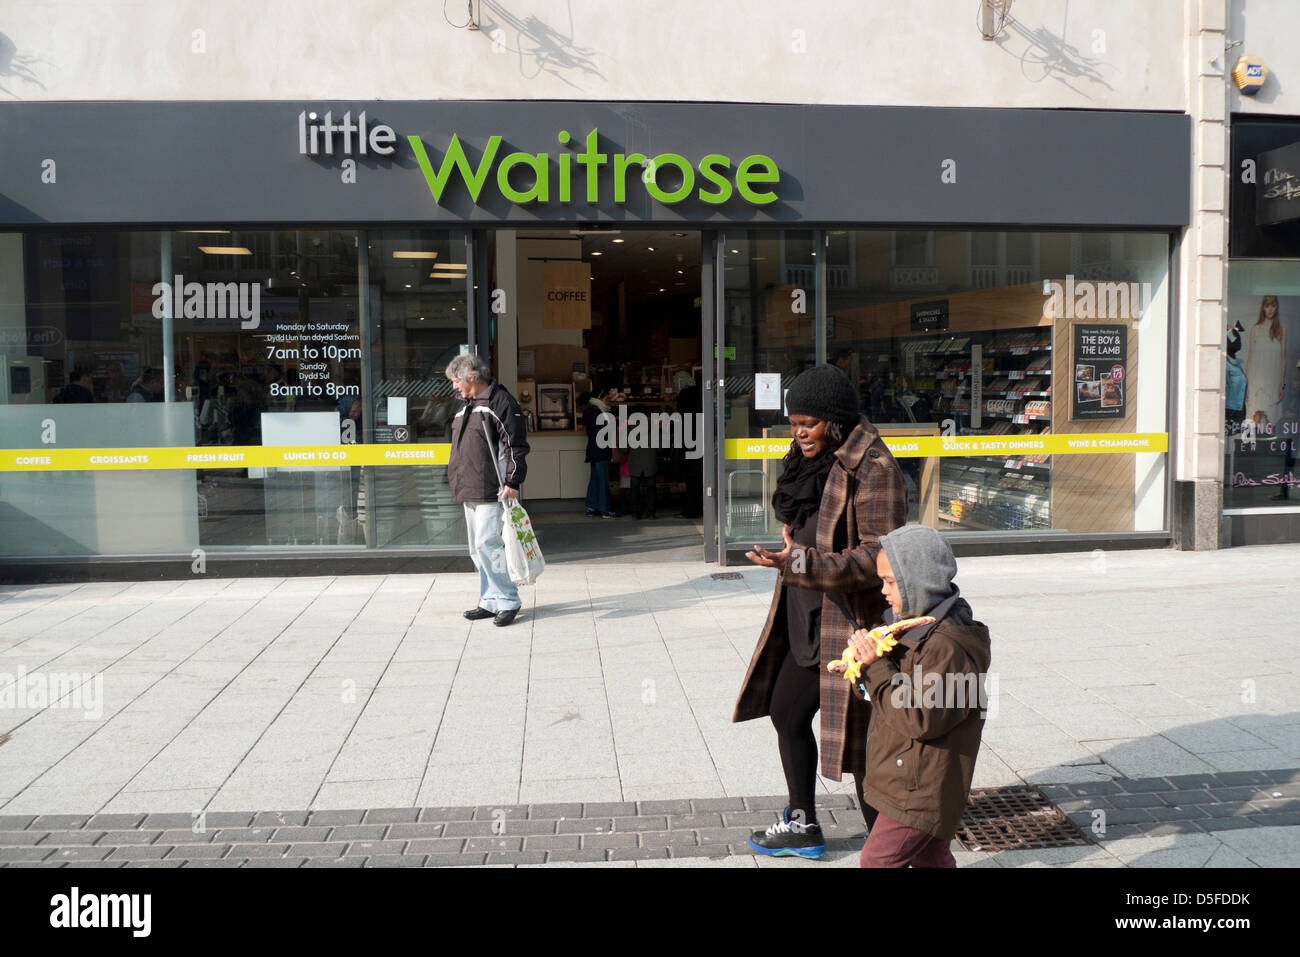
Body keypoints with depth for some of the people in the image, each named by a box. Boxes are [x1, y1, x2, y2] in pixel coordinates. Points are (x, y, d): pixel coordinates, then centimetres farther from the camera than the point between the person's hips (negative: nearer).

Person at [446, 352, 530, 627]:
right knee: (477, 548, 11)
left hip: (491, 491, -10)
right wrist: (457, 481, 25)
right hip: (470, 492, 10)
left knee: (487, 544, -13)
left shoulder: (500, 401, -10)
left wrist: (513, 482, -21)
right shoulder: (467, 406, 19)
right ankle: (490, 601, 19)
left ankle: (507, 601, -4)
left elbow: (516, 445, -15)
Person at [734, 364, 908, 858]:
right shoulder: (813, 461, 8)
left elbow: (878, 556, -25)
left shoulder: (873, 470, -20)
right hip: (806, 620, 10)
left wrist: (800, 563, -33)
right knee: (786, 713, 19)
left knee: (857, 734, 2)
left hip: (851, 622, -10)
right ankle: (803, 825, 38)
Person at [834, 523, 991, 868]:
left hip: (920, 788, -10)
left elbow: (921, 718, -27)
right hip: (913, 780, 10)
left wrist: (877, 669, -22)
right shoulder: (919, 625, 8)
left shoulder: (947, 647, -25)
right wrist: (872, 661, 0)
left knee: (876, 859, -5)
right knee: (930, 858, 21)